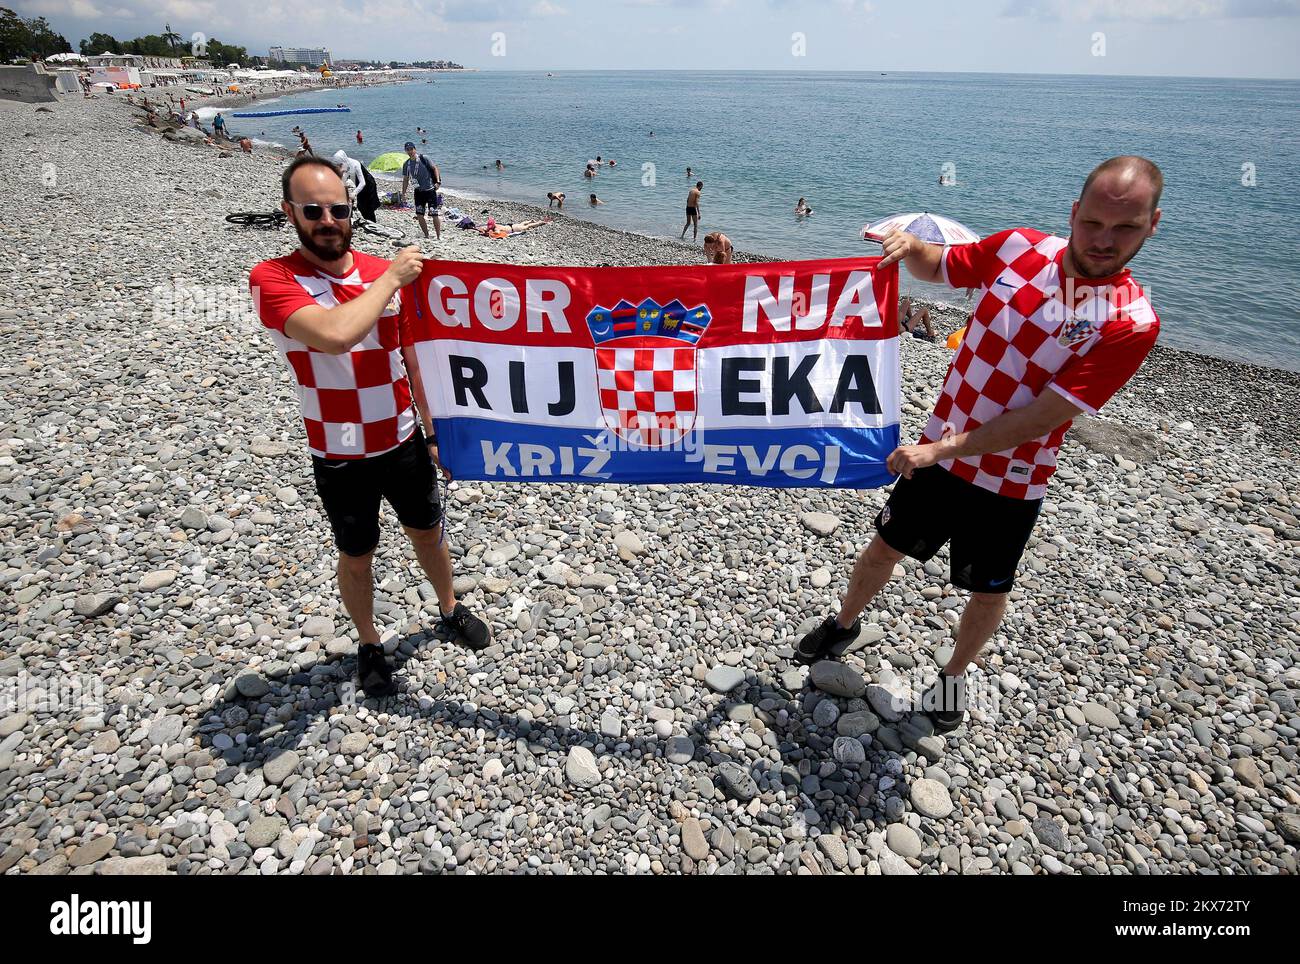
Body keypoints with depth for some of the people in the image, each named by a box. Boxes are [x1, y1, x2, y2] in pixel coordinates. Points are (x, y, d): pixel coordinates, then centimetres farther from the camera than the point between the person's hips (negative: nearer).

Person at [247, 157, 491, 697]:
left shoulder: (388, 273, -3)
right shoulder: (272, 279, -17)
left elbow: (412, 358, 6)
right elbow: (335, 336, -37)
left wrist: (433, 430, 7)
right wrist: (391, 278, -26)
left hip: (403, 444, 4)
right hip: (340, 460, -3)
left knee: (427, 531, 21)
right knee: (357, 556, 16)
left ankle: (450, 609, 47)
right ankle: (368, 644, 40)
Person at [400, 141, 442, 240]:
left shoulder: (423, 159, -7)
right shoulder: (406, 164, 7)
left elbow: (434, 168, -5)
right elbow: (405, 179, 13)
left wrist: (438, 182, -17)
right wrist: (403, 193, 8)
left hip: (430, 190, -5)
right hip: (418, 191, 5)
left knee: (434, 214, -7)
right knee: (419, 215, 1)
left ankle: (439, 236, 2)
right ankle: (426, 235, 13)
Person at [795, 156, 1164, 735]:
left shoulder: (1132, 323, -18)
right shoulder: (1020, 247, -8)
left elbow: (1042, 417, -23)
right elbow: (937, 267, 10)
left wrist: (939, 448, -26)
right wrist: (909, 246, -13)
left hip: (1010, 486, -2)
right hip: (938, 454, 3)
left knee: (988, 592, 15)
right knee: (885, 548, 18)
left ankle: (954, 675, 44)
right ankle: (845, 623, 46)